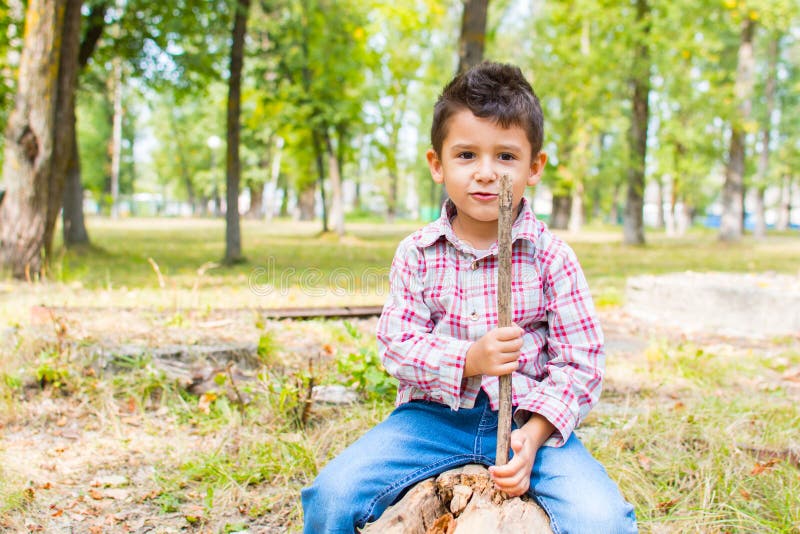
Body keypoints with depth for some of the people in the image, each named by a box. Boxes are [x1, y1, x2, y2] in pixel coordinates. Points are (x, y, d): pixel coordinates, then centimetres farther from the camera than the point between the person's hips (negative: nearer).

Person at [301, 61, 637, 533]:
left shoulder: (552, 257, -4)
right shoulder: (417, 254, 0)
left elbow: (580, 361, -4)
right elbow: (397, 344, -4)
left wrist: (533, 434, -17)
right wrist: (469, 359, -21)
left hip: (530, 421, -1)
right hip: (433, 418, 1)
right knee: (332, 494, -16)